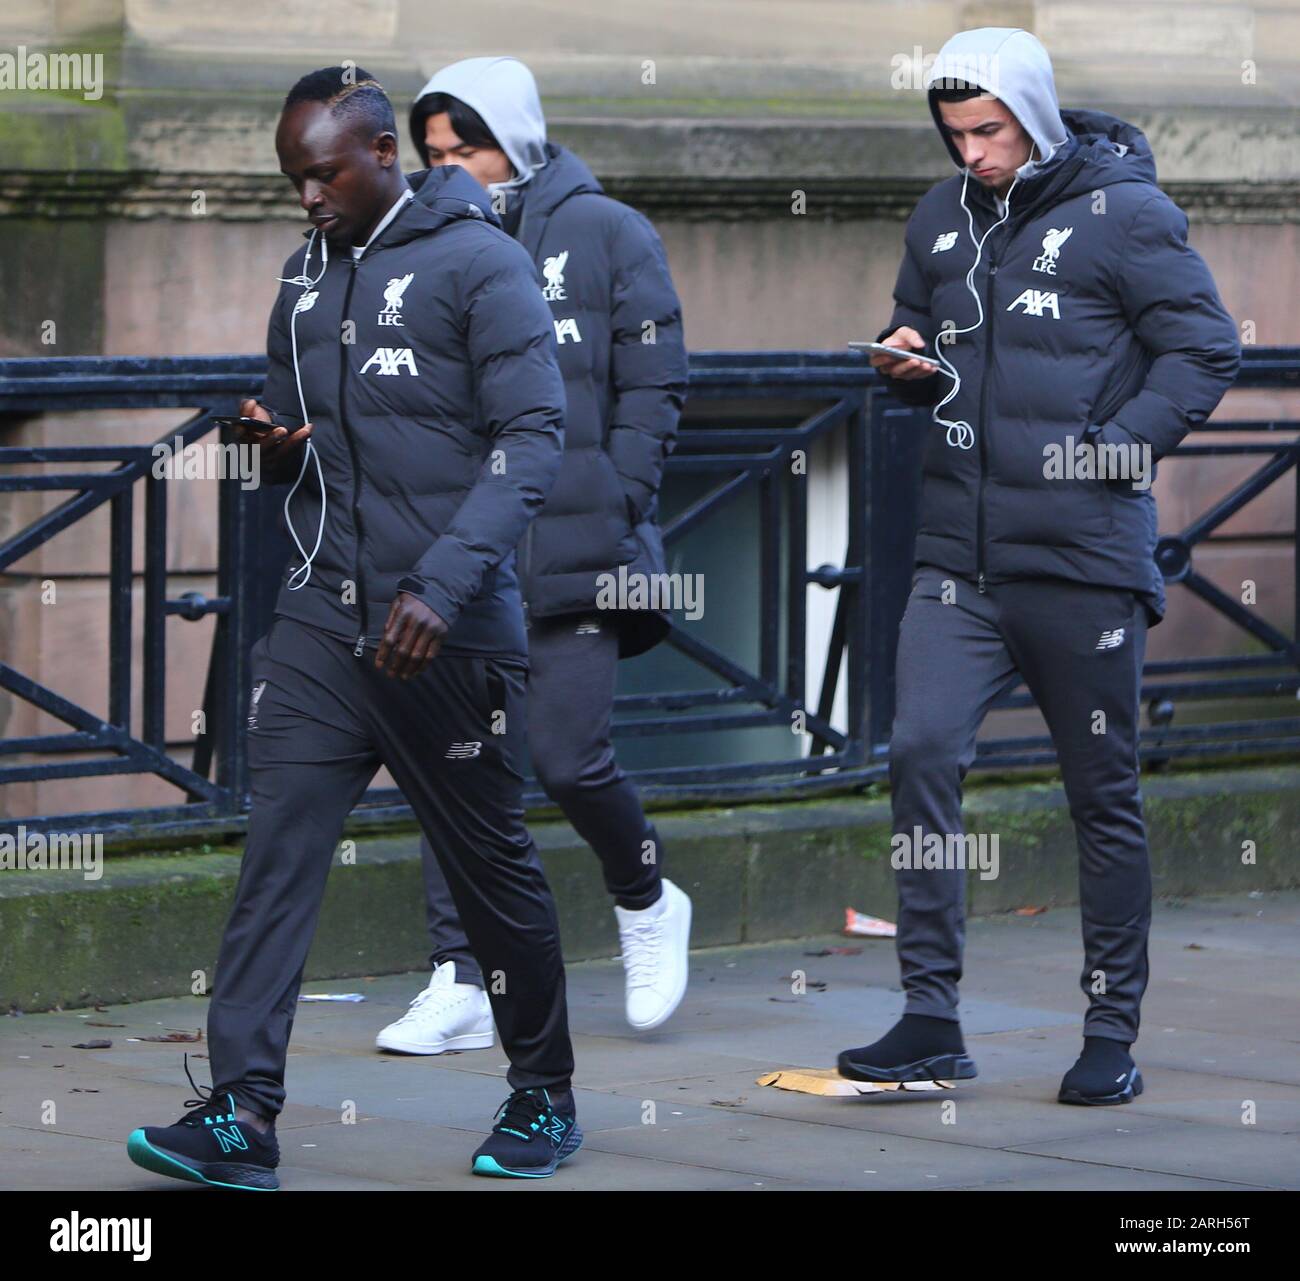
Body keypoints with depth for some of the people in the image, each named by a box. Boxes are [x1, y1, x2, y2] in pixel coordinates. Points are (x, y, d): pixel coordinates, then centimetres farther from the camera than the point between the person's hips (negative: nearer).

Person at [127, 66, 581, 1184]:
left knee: (493, 865, 7)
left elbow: (534, 437, -14)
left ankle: (545, 1097, 24)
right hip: (322, 617, 5)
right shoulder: (308, 276, 14)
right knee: (279, 848, -9)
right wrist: (277, 441, -1)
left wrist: (444, 584, -24)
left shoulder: (477, 264, -7)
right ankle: (243, 1114, -15)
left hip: (447, 631, -5)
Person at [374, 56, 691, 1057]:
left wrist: (610, 510, -8)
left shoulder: (605, 234, 1)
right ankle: (461, 982, 5)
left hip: (570, 557, -4)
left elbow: (653, 390, 0)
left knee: (570, 759, -6)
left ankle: (647, 904, 23)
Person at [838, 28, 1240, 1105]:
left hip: (1083, 559, -4)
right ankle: (931, 1018, -5)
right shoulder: (944, 220, 12)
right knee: (922, 751, -11)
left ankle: (1113, 1035, 15)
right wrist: (905, 365, 1)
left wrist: (1112, 448, -15)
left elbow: (1205, 351, -5)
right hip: (960, 555, 4)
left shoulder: (1123, 214, -5)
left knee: (1104, 794, 5)